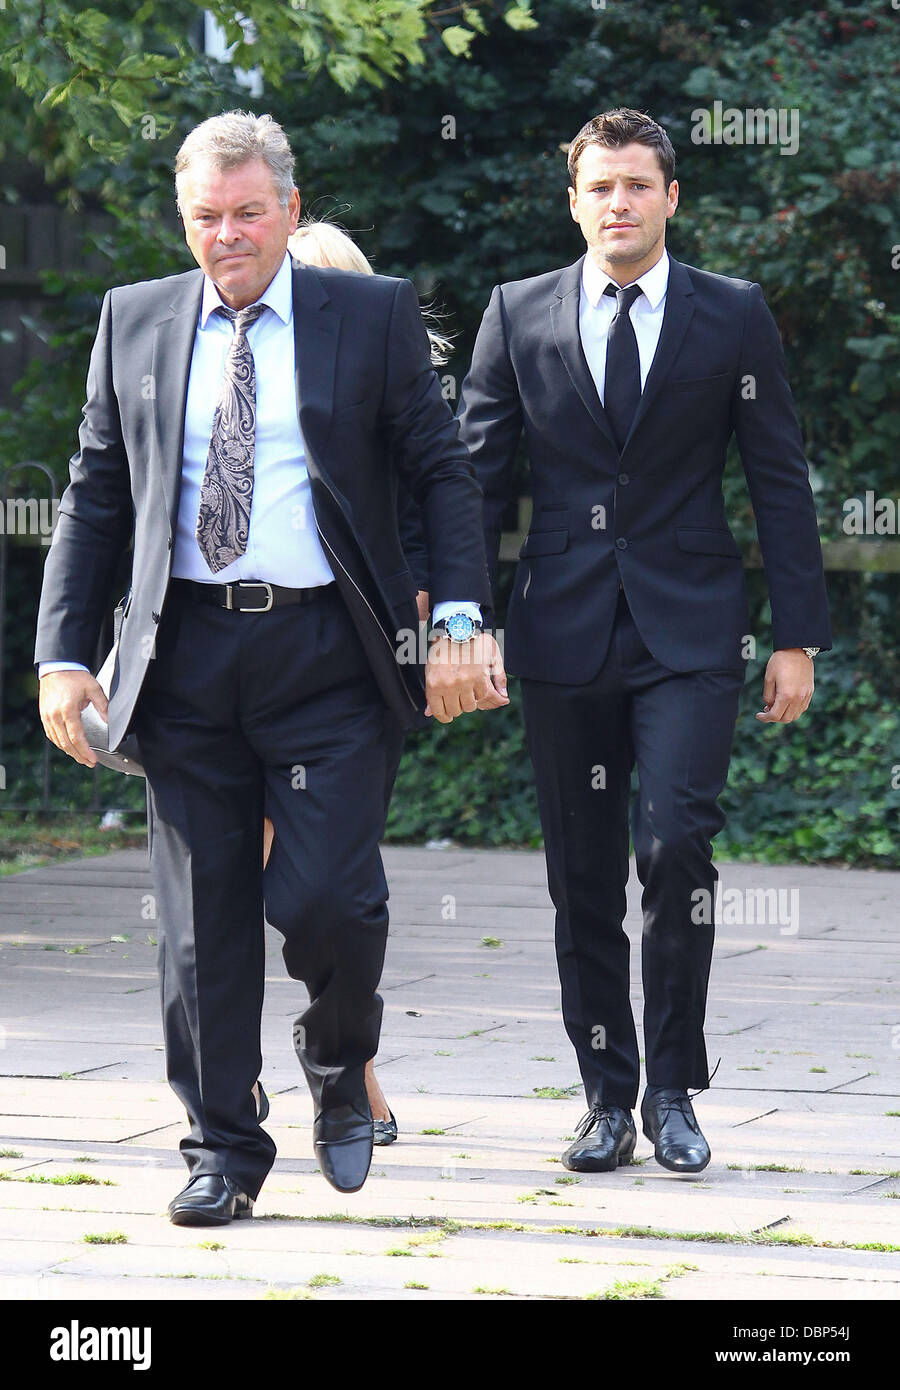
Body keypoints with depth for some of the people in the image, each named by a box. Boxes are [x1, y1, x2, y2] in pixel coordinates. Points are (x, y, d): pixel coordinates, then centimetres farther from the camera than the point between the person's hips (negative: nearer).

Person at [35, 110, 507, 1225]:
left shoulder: (373, 316, 4)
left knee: (329, 900, -10)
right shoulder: (135, 323, 11)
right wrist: (62, 655, 6)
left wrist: (459, 618, -8)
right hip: (185, 658, 2)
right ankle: (224, 1148, 15)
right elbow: (92, 500, 13)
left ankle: (338, 1059, 21)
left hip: (327, 655, -2)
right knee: (203, 919, 3)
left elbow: (443, 473, 5)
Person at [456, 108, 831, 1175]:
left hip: (689, 634, -2)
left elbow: (780, 480, 5)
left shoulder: (732, 317, 4)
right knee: (582, 877, 5)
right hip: (563, 635, 2)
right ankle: (607, 1099, 15)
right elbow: (476, 475, 8)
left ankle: (672, 1088, -2)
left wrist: (798, 637, 1)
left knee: (674, 846, -16)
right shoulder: (518, 316, 7)